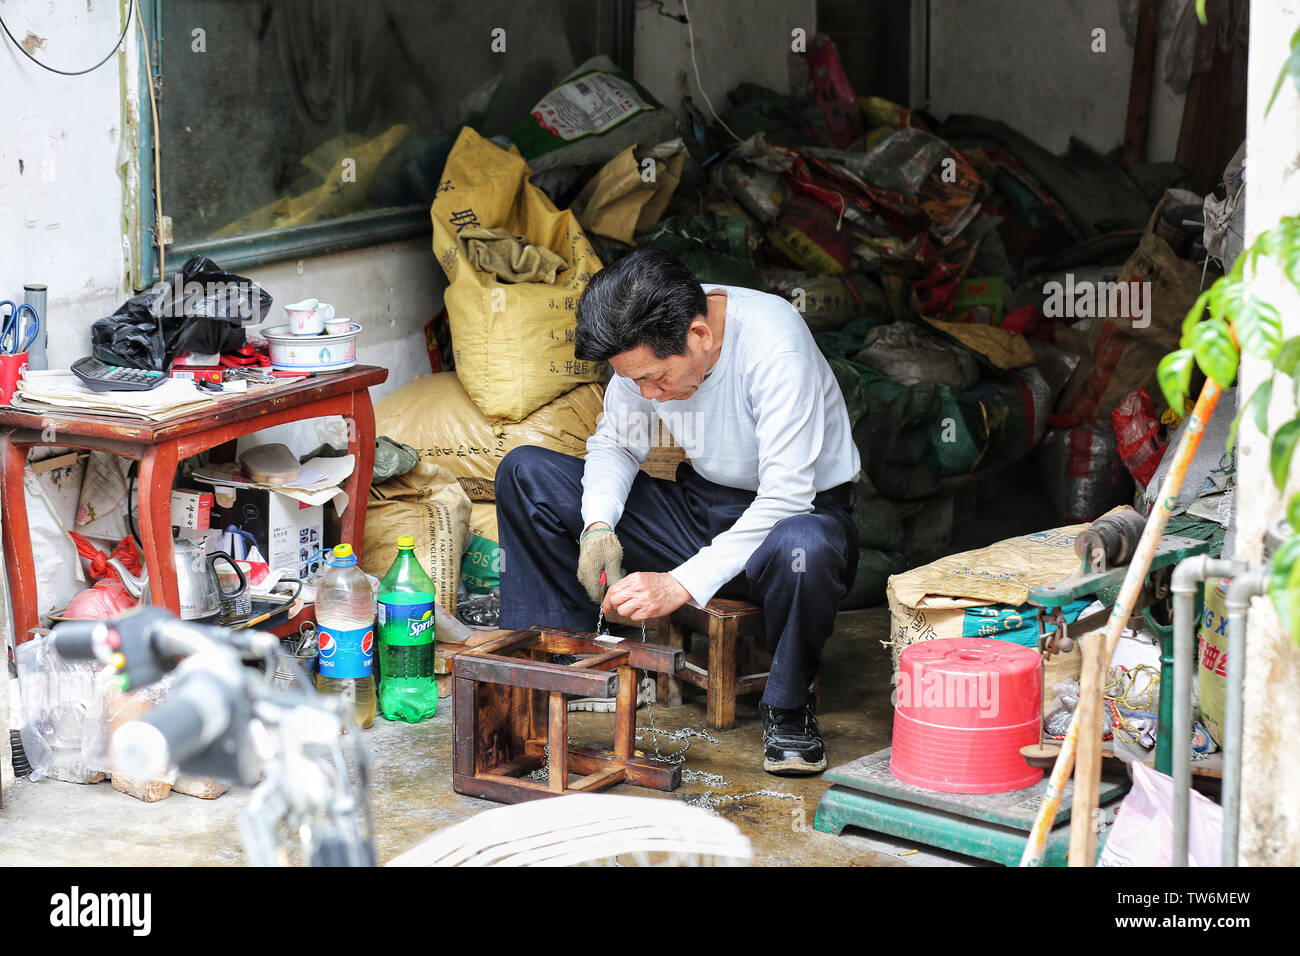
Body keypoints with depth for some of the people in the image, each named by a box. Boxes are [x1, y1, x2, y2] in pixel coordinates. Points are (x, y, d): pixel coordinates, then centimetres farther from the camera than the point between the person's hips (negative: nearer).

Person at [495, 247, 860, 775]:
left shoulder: (774, 344, -30)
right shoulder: (647, 347, -11)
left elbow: (785, 499, -31)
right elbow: (615, 443, 5)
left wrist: (681, 584, -35)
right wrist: (598, 525, -15)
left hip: (800, 508, -6)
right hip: (701, 503, 6)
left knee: (804, 550, -44)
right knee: (524, 473, -7)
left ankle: (788, 709, -15)